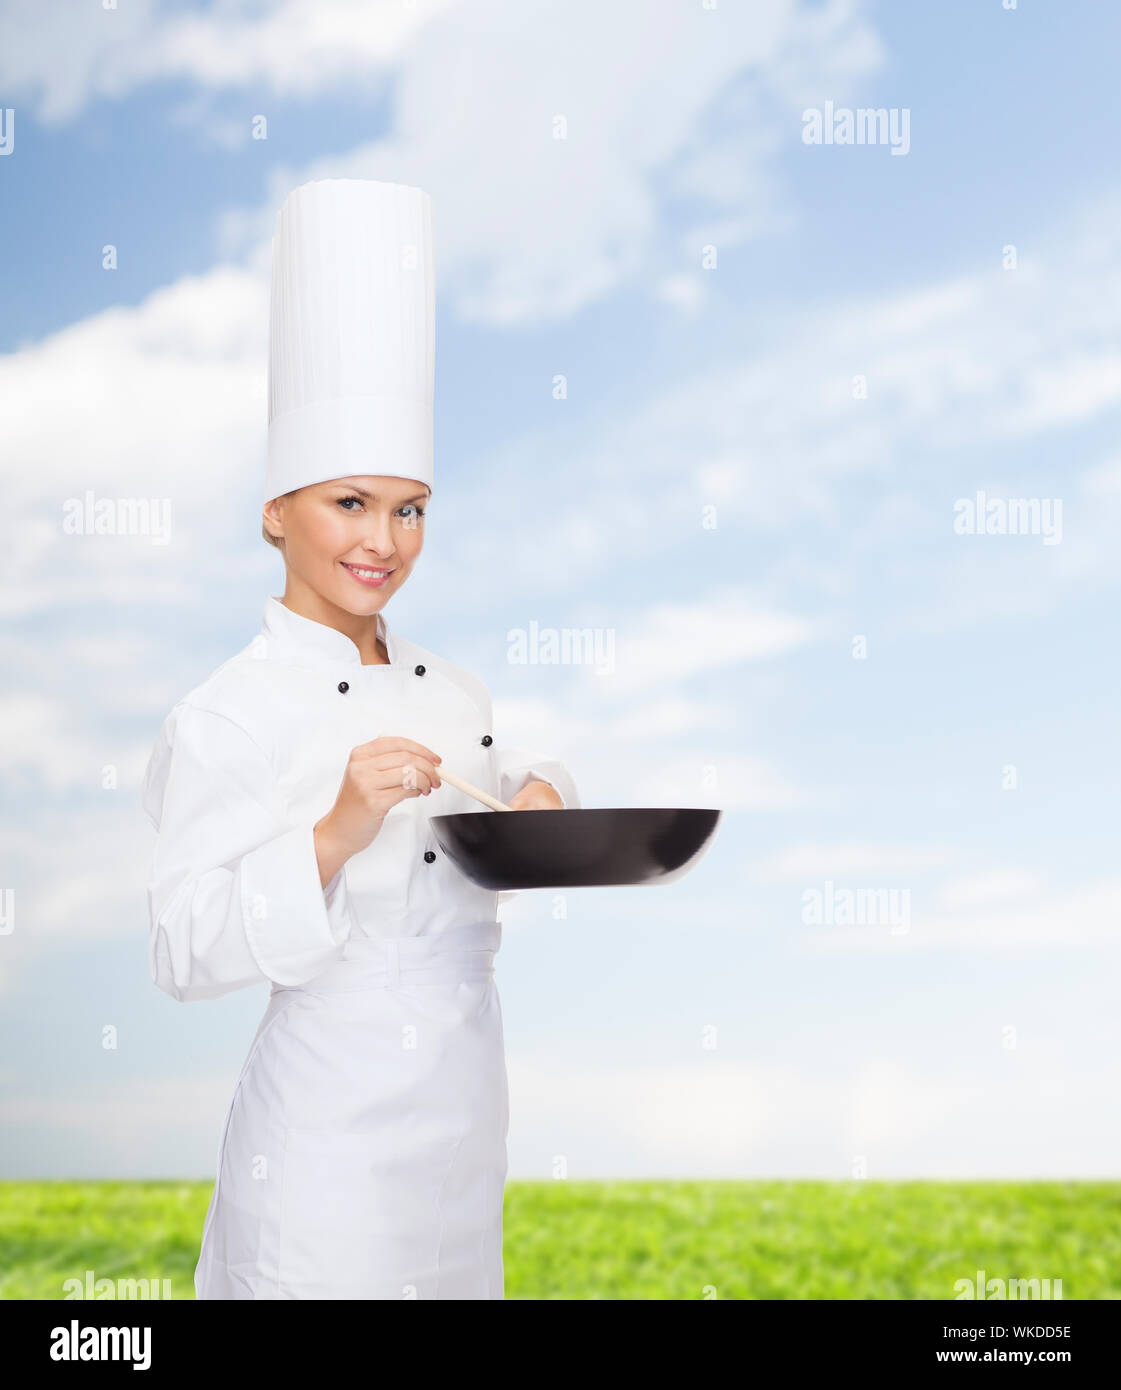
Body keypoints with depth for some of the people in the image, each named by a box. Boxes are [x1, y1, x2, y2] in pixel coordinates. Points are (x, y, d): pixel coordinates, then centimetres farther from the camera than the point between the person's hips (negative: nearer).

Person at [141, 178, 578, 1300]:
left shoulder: (451, 693, 7)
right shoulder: (229, 716, -13)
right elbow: (185, 952, -18)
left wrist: (537, 797, 0)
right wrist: (335, 838, -28)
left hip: (467, 1119, 7)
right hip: (332, 1118, -7)